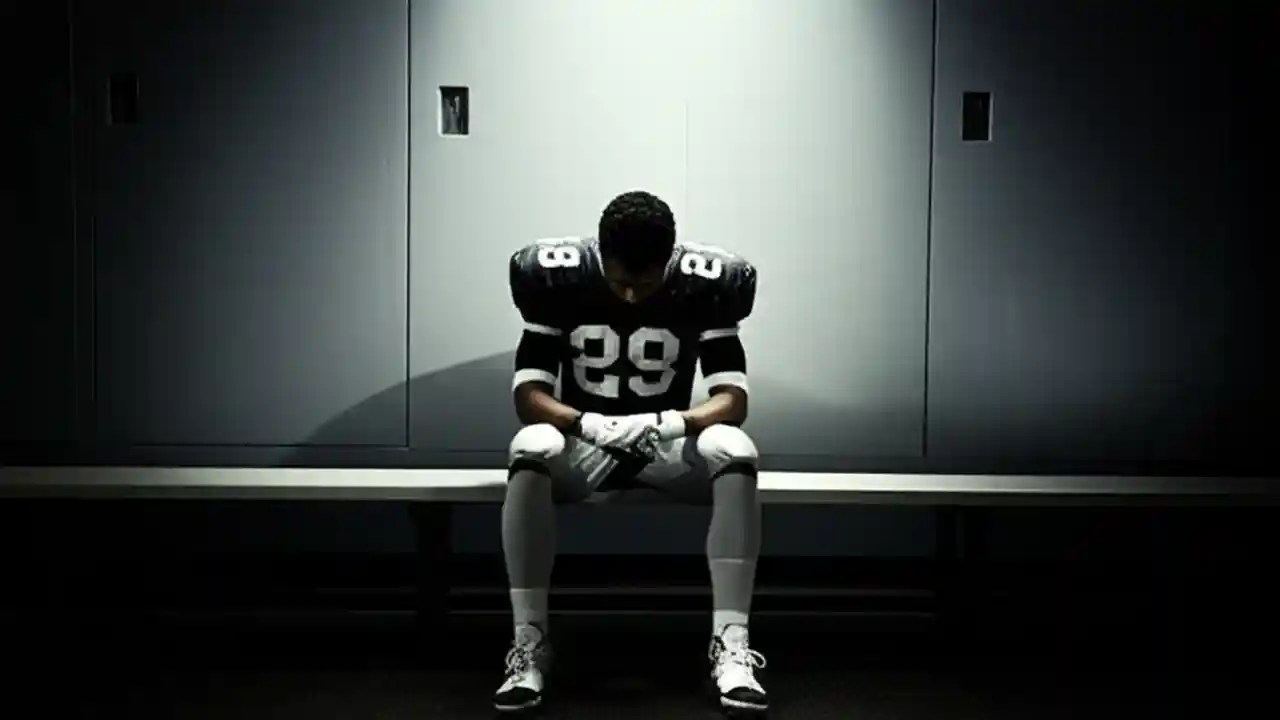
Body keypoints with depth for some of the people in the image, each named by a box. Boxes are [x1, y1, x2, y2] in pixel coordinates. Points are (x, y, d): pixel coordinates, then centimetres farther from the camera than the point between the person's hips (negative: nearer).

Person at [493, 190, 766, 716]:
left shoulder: (704, 284, -12)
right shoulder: (558, 276, -13)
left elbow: (733, 399, -17)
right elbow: (528, 395, -16)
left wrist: (676, 423, -38)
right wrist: (588, 424, -37)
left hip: (668, 445, 1)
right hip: (584, 443, 0)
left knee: (734, 452, -32)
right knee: (531, 450, -35)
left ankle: (731, 644, -32)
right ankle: (528, 644, -29)